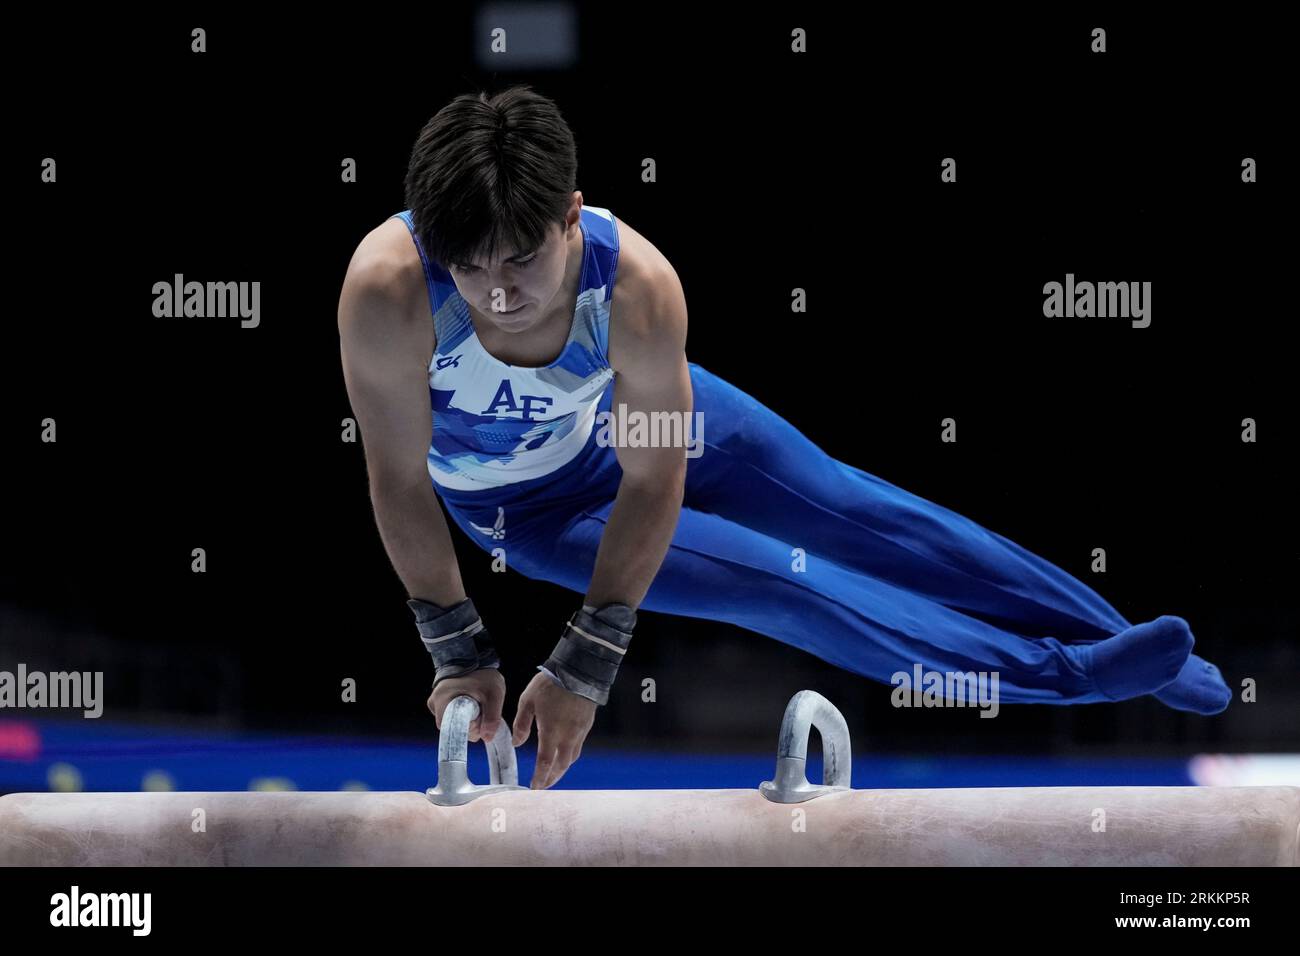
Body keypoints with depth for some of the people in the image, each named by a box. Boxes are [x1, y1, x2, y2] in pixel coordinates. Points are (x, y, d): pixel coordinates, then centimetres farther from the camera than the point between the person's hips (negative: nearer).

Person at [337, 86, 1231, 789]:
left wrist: (585, 667, -26)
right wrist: (461, 656, -26)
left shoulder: (638, 283, -38)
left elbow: (653, 482, -27)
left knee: (854, 509, 4)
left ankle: (1113, 641, 17)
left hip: (625, 411, 2)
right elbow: (400, 483, -30)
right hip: (518, 501, -2)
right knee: (778, 582, -9)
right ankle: (1058, 678, 0)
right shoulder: (388, 288, -42)